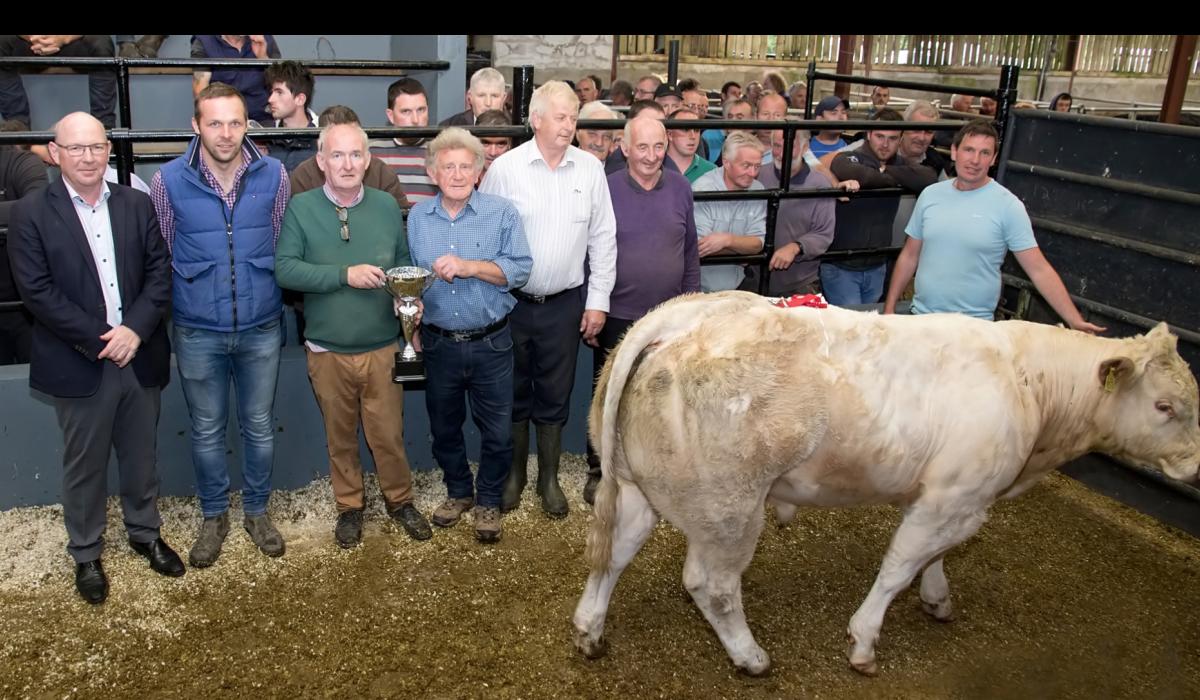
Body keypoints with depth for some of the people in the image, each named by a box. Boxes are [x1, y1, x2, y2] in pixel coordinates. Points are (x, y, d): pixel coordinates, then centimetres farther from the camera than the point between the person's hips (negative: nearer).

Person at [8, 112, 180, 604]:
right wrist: (99, 340, -16)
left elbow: (159, 273, 0)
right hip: (80, 365, -2)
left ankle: (145, 532, 37)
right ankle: (86, 555, 28)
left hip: (139, 356, 3)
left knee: (141, 456, 16)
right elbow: (37, 290, -11)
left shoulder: (137, 205, 3)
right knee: (84, 466, 11)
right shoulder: (31, 213, -5)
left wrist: (134, 329, -14)